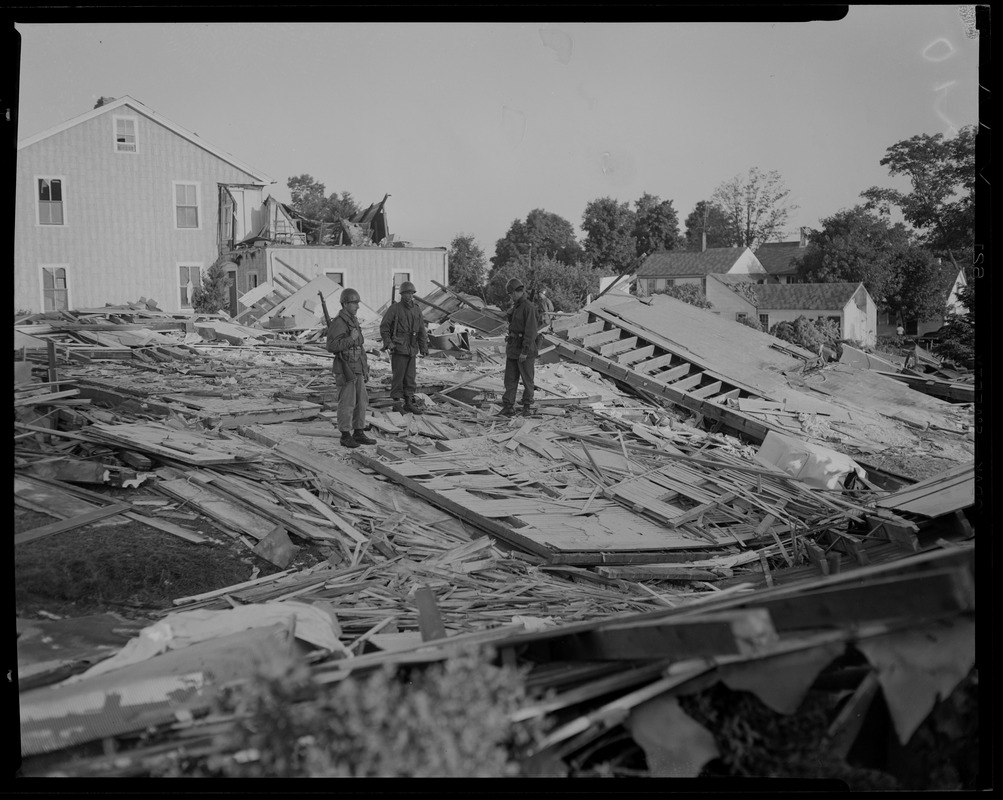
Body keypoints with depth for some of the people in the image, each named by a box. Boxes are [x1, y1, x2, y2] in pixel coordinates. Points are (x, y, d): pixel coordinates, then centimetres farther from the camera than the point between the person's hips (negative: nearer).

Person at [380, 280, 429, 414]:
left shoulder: (417, 310, 11)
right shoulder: (394, 309, -4)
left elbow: (421, 330, 15)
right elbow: (384, 327, -3)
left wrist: (424, 348, 10)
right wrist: (388, 343, -14)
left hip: (412, 350, 5)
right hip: (399, 348, -5)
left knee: (410, 377, 8)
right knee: (398, 377, -3)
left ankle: (409, 403, 16)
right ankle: (397, 403, 5)